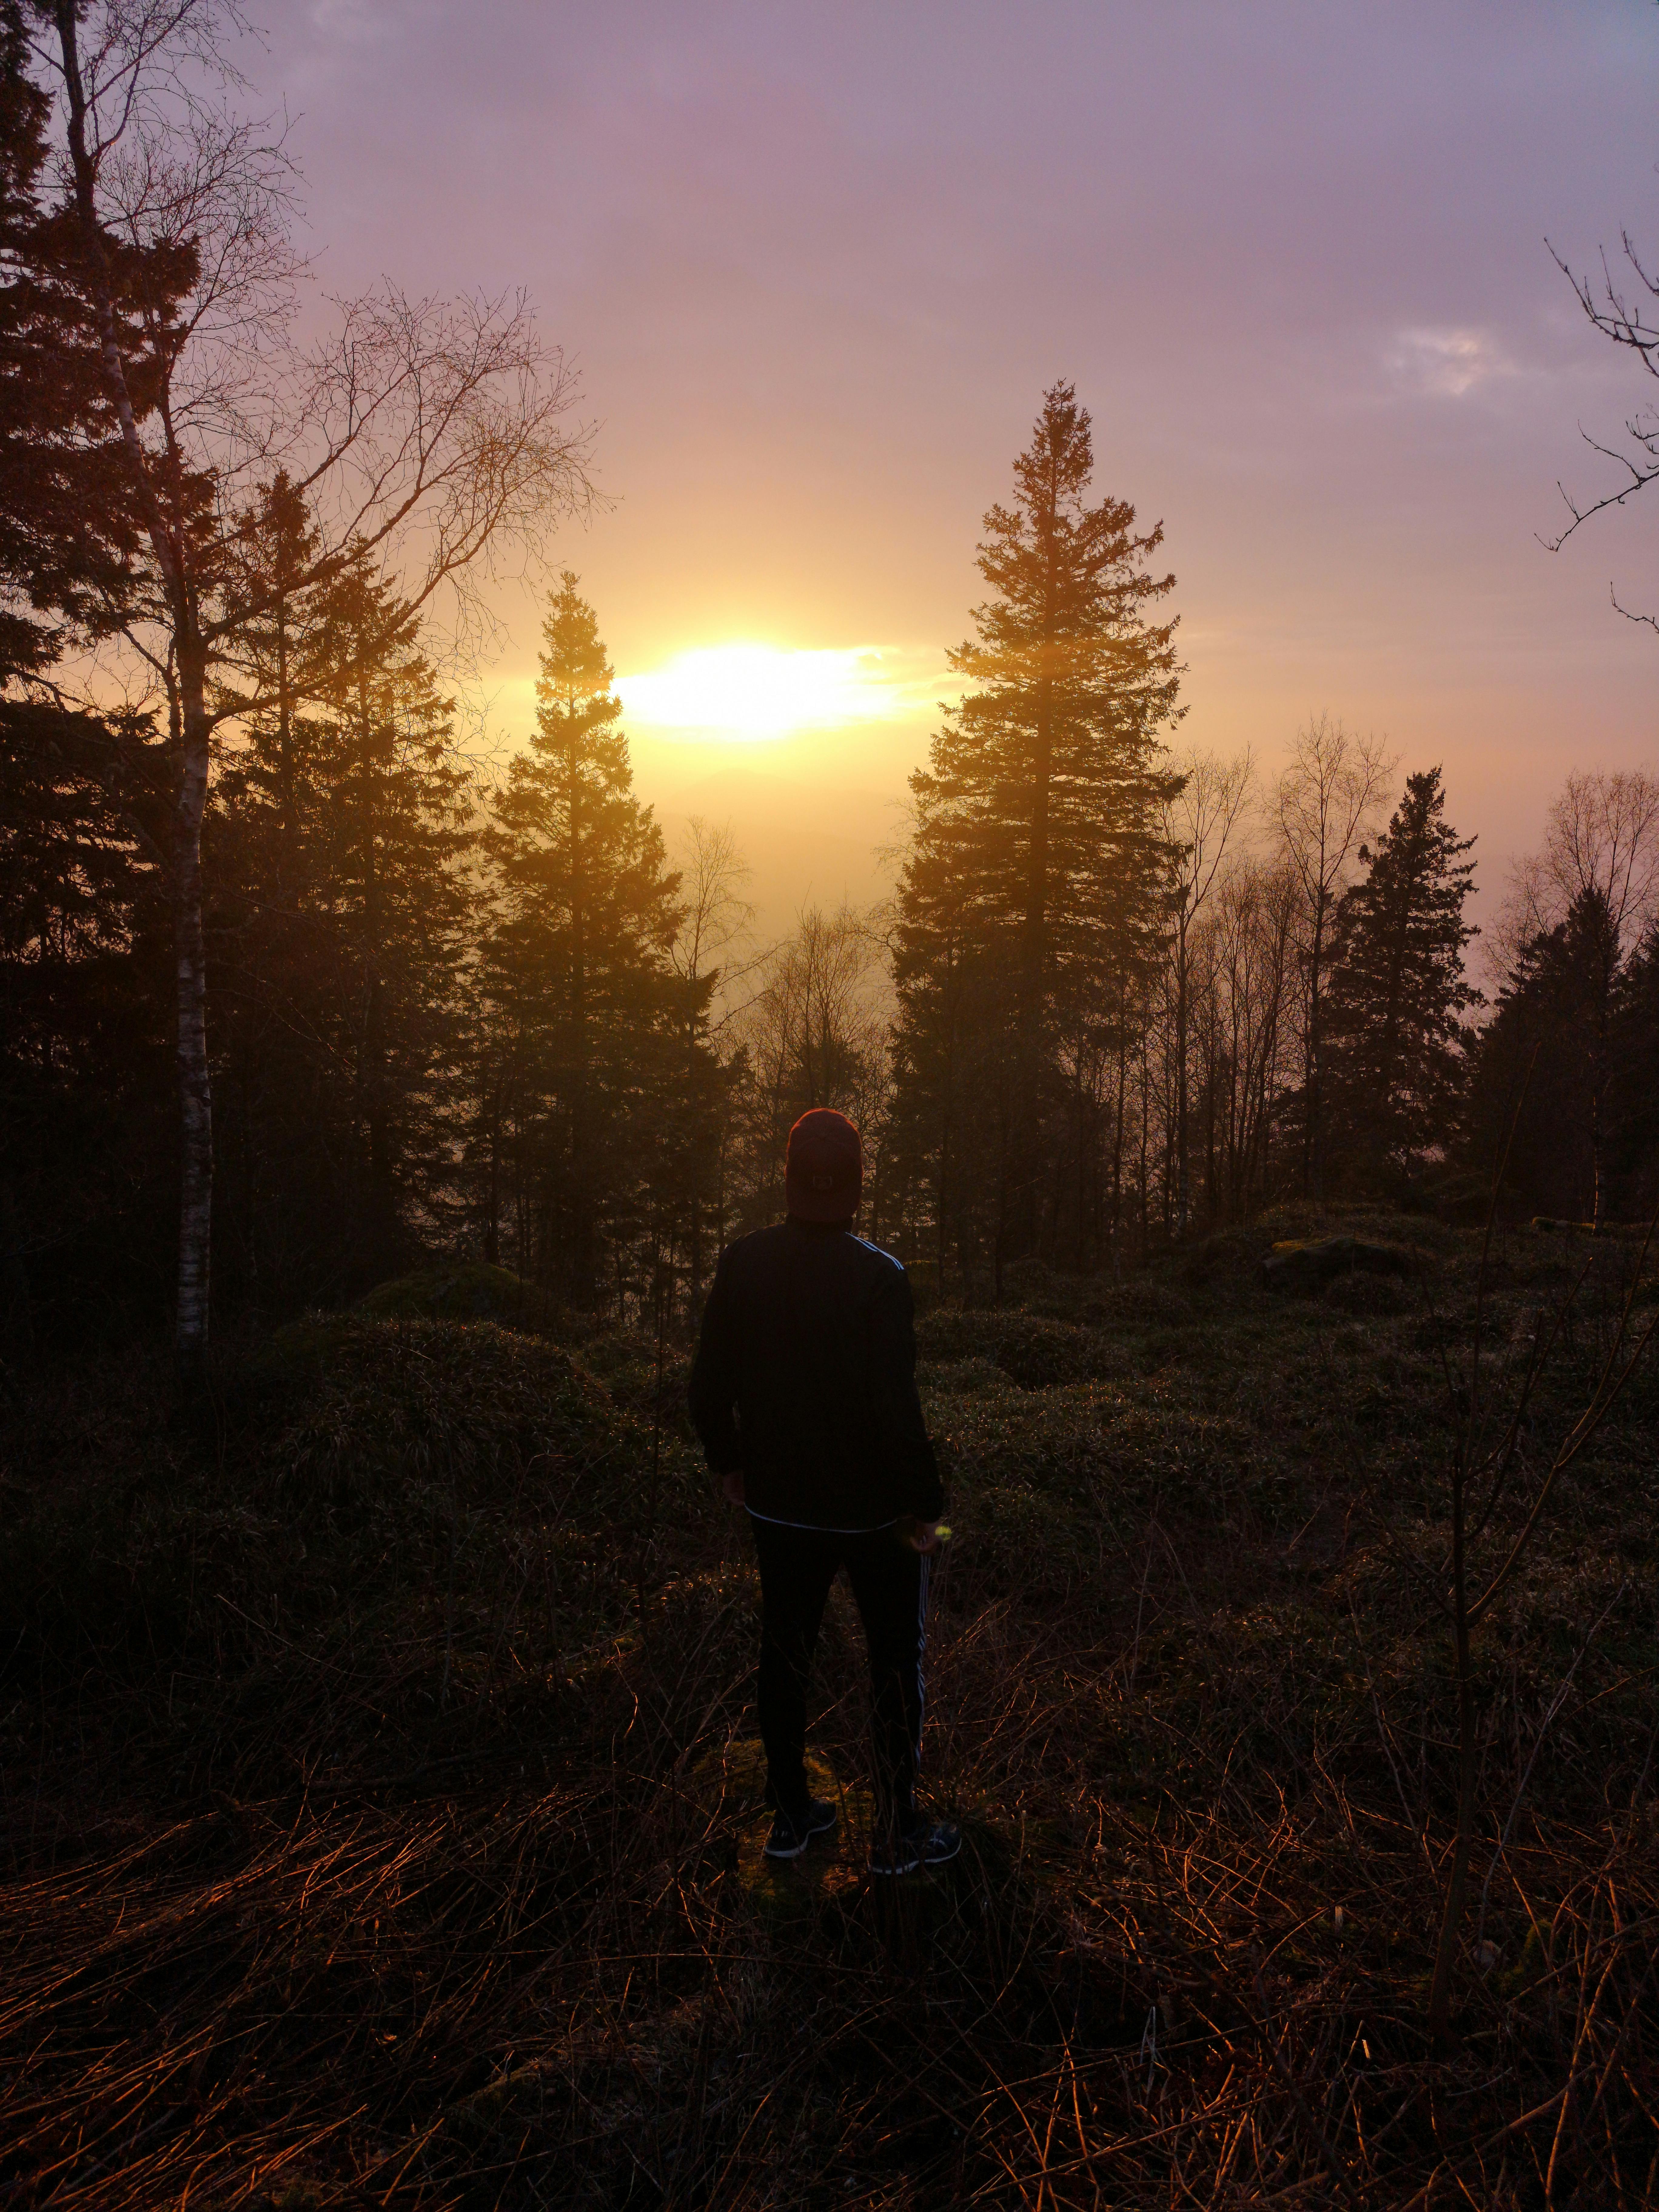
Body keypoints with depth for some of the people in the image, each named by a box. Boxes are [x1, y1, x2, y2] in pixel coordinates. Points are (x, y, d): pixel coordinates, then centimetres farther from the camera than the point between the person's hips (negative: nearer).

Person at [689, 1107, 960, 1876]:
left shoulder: (743, 1264, -7)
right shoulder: (878, 1278, -22)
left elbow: (709, 1387, 0)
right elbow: (896, 1409, -24)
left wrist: (729, 1461, 16)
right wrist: (926, 1508, -12)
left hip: (779, 1506, 4)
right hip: (874, 1512, -4)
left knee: (785, 1654, 19)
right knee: (896, 1665, 13)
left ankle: (791, 1814, 33)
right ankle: (897, 1833, 23)